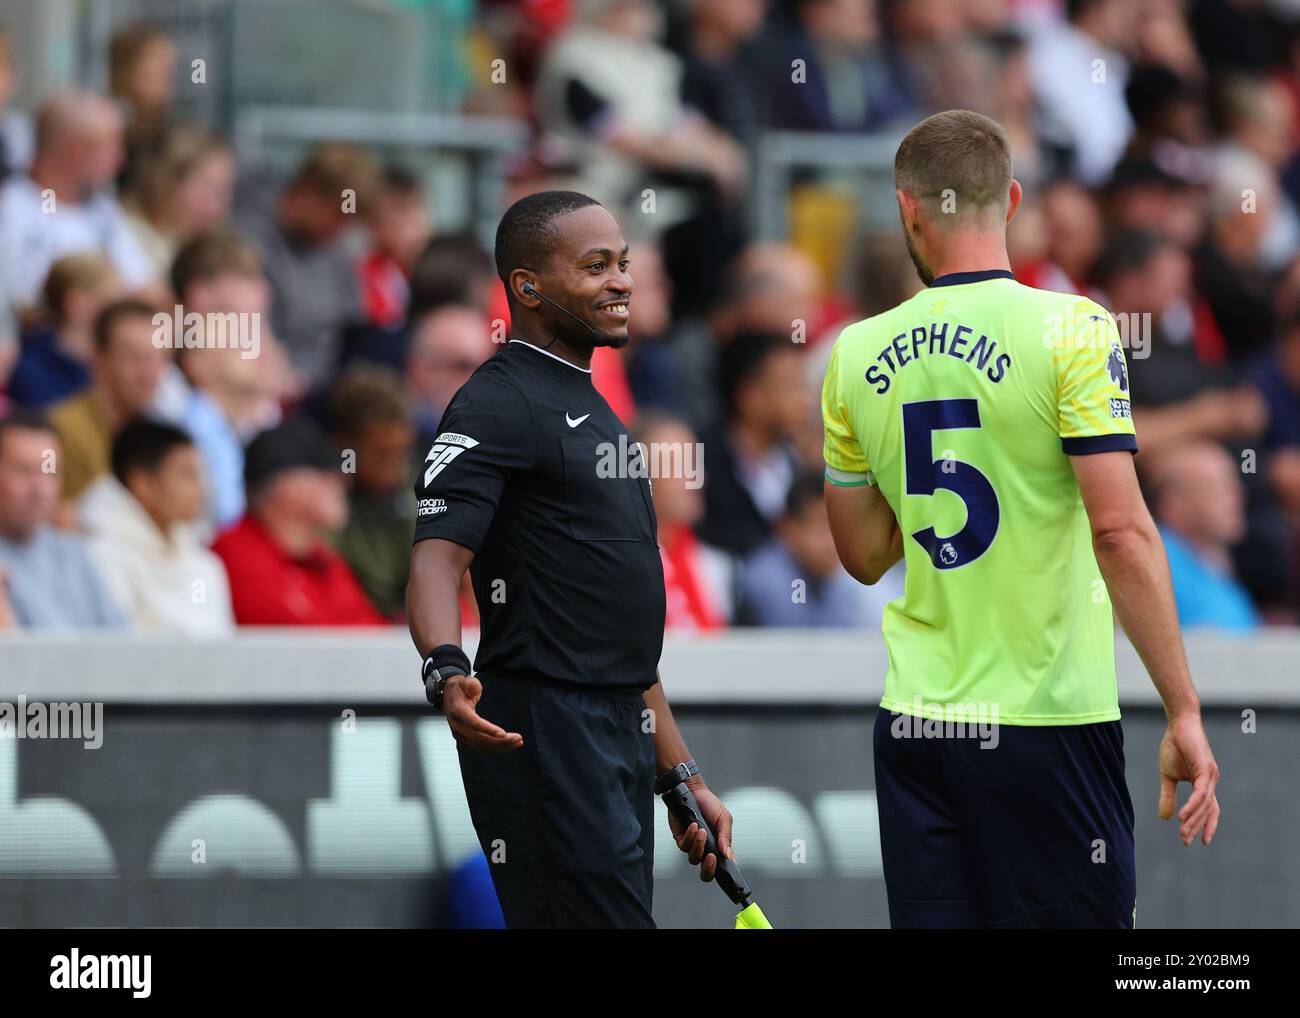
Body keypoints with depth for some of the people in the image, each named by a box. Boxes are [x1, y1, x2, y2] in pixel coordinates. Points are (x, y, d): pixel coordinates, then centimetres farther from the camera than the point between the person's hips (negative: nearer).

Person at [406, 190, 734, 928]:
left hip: (621, 740, 10)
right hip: (544, 732, -10)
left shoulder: (593, 412, 22)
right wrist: (448, 673, -41)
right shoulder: (499, 406, -8)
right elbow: (436, 560, -21)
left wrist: (683, 775, 24)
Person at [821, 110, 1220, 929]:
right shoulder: (1068, 331, -8)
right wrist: (1184, 713, -12)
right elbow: (1120, 531, -14)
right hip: (1048, 723, -4)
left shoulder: (858, 354, 6)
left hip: (914, 728, 4)